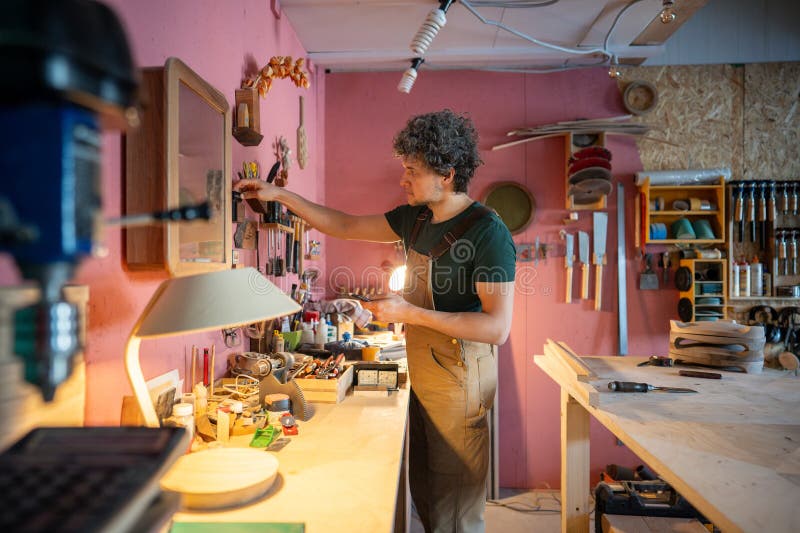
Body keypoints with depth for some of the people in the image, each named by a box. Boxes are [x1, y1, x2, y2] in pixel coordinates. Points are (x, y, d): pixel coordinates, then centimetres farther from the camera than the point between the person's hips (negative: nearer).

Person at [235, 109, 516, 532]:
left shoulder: (488, 232, -19)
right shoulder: (416, 217, 5)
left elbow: (497, 327, -22)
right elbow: (347, 227, 13)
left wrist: (409, 313, -22)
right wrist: (282, 196, 9)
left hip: (458, 381, -7)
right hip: (422, 374, 8)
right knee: (422, 490, 21)